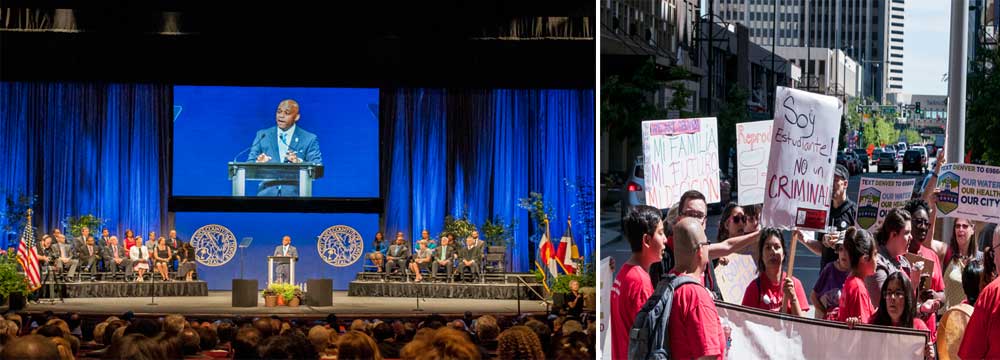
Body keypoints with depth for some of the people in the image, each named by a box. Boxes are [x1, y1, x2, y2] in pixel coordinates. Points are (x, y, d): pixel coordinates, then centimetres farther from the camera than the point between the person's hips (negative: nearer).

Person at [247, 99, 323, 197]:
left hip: (294, 194, -1)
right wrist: (258, 163, -15)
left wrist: (299, 162, -22)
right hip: (267, 193, 2)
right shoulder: (262, 135, 14)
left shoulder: (309, 139, 7)